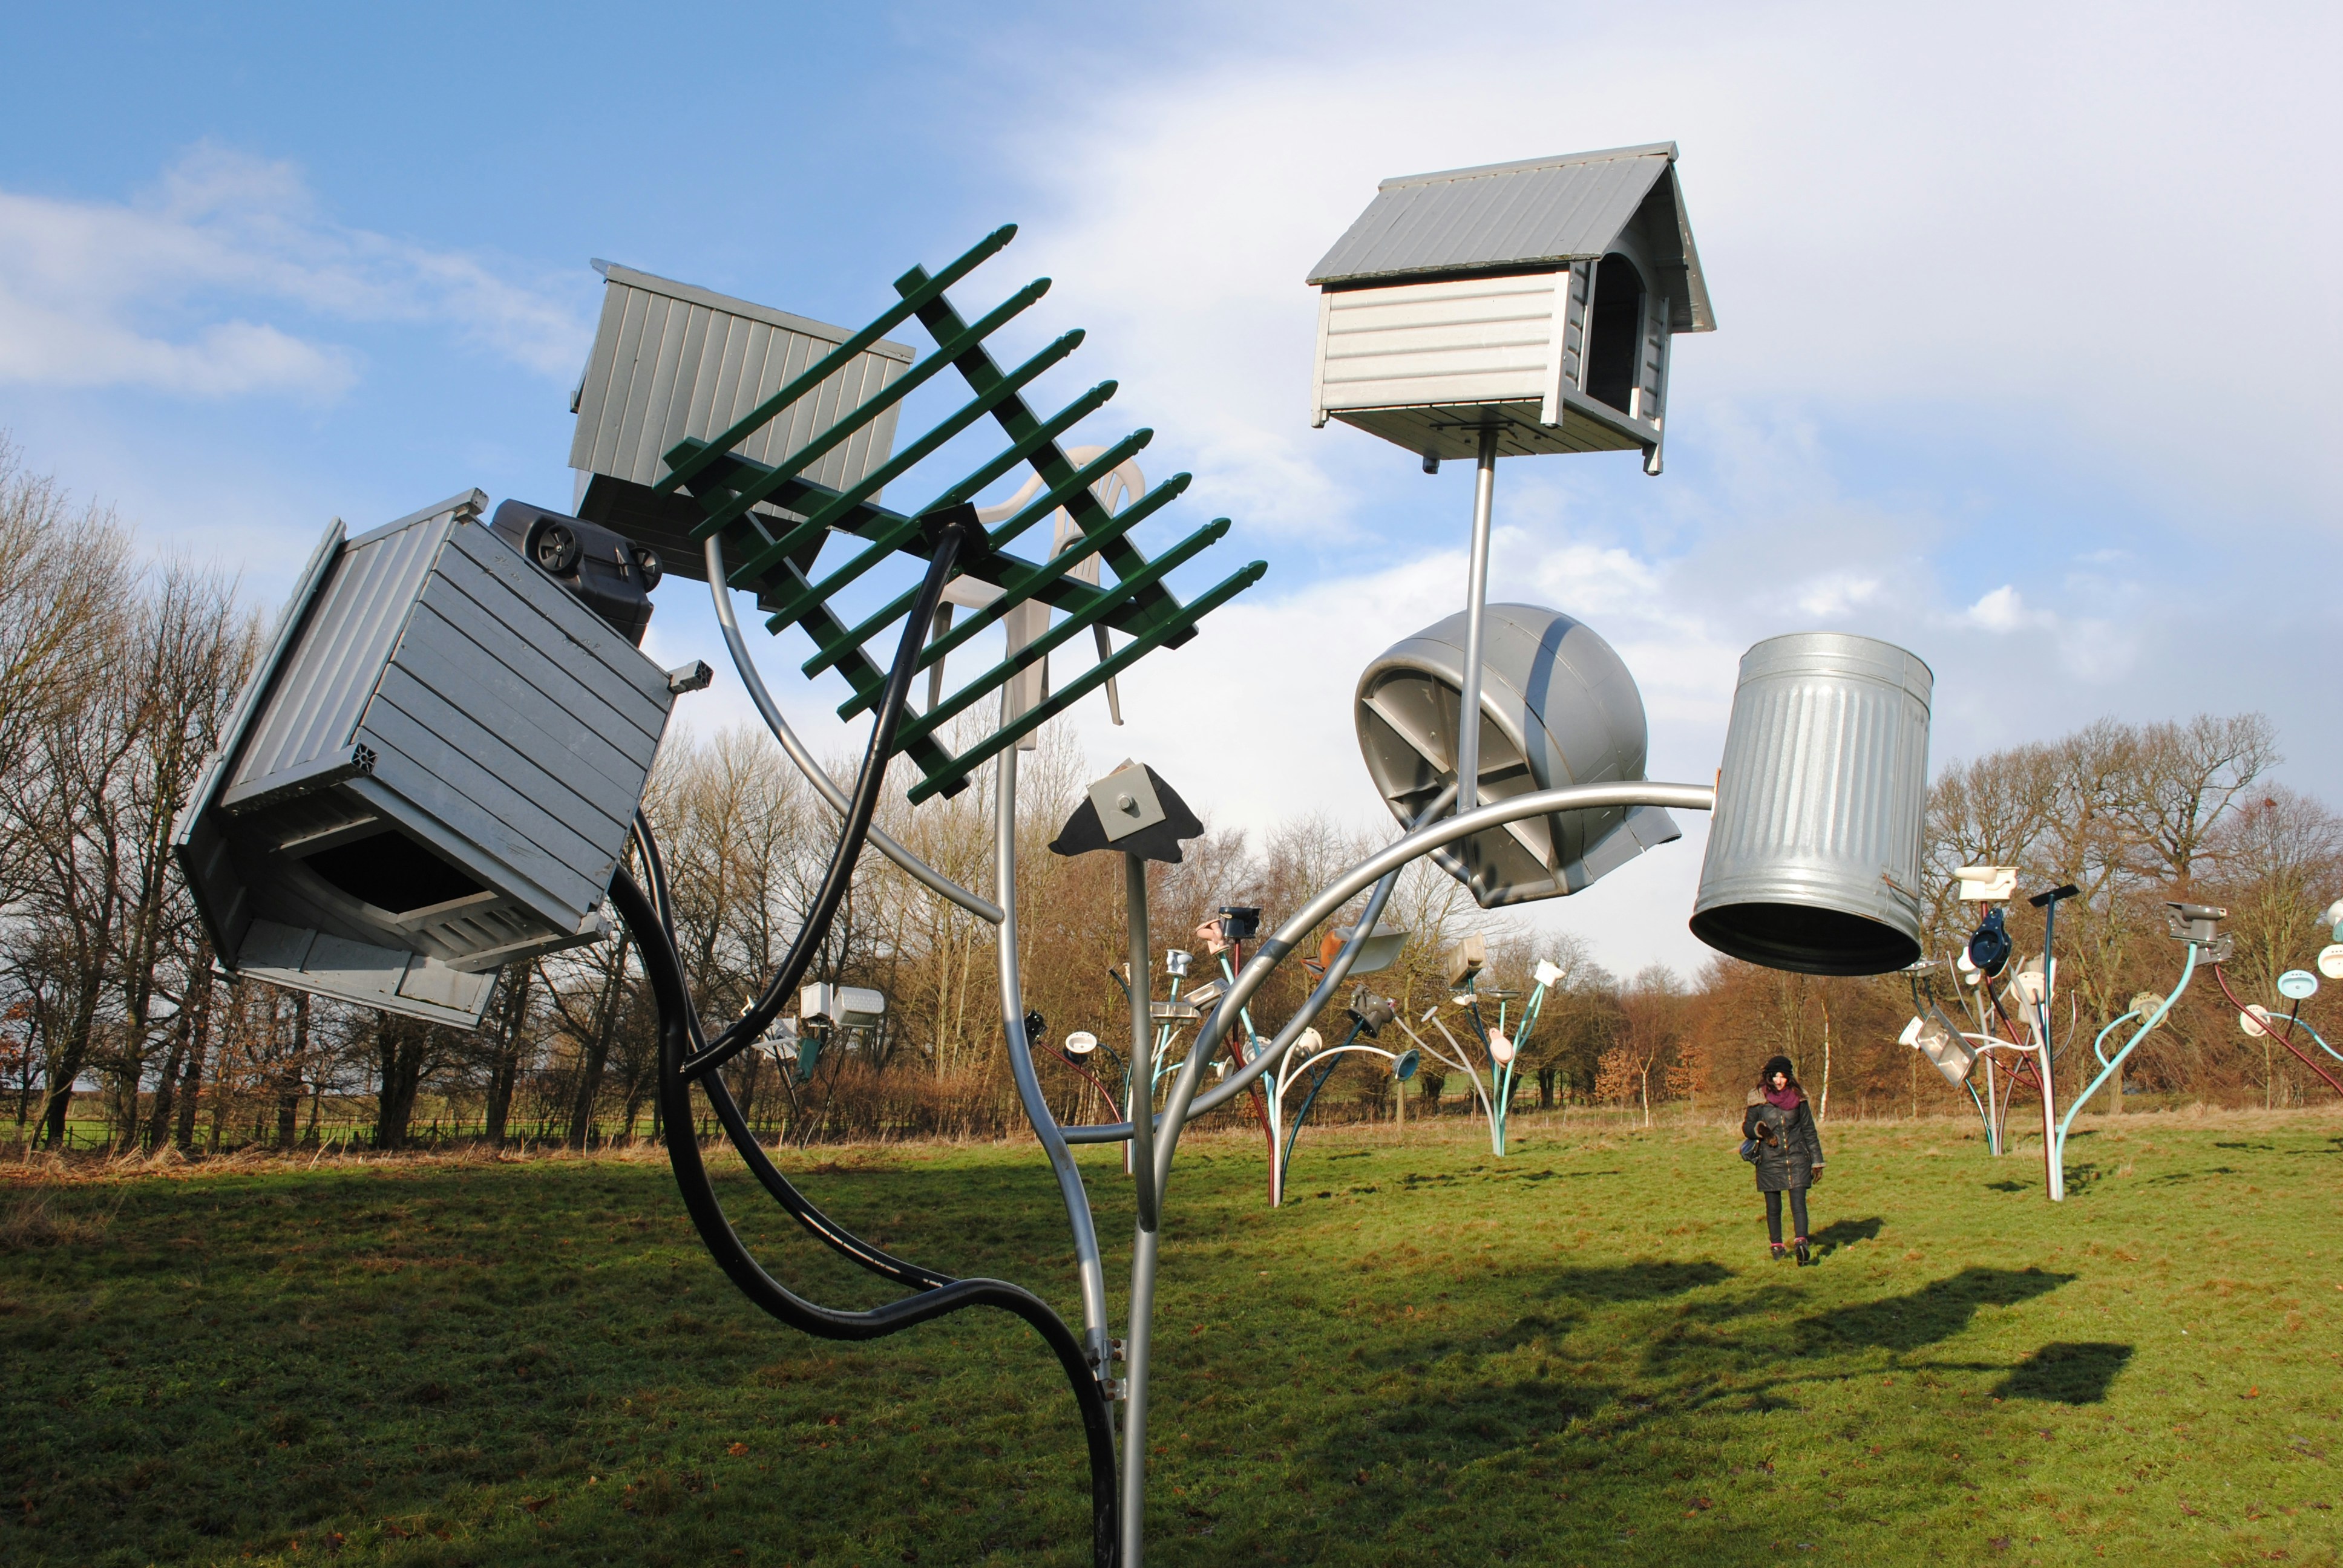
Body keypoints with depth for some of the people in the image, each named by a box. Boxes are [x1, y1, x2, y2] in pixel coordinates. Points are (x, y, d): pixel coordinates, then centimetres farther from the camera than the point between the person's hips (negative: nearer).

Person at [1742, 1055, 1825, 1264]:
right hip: (1769, 1162, 0)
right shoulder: (1759, 1100, 0)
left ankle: (1801, 1242, -25)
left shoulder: (1798, 1099, 3)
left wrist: (1817, 1162, 7)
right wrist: (1759, 1129, -17)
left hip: (1797, 1160, 0)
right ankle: (1777, 1246, 18)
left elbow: (1809, 1131, 9)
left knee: (1799, 1203, -14)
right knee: (1773, 1208, 6)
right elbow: (1747, 1127, 6)